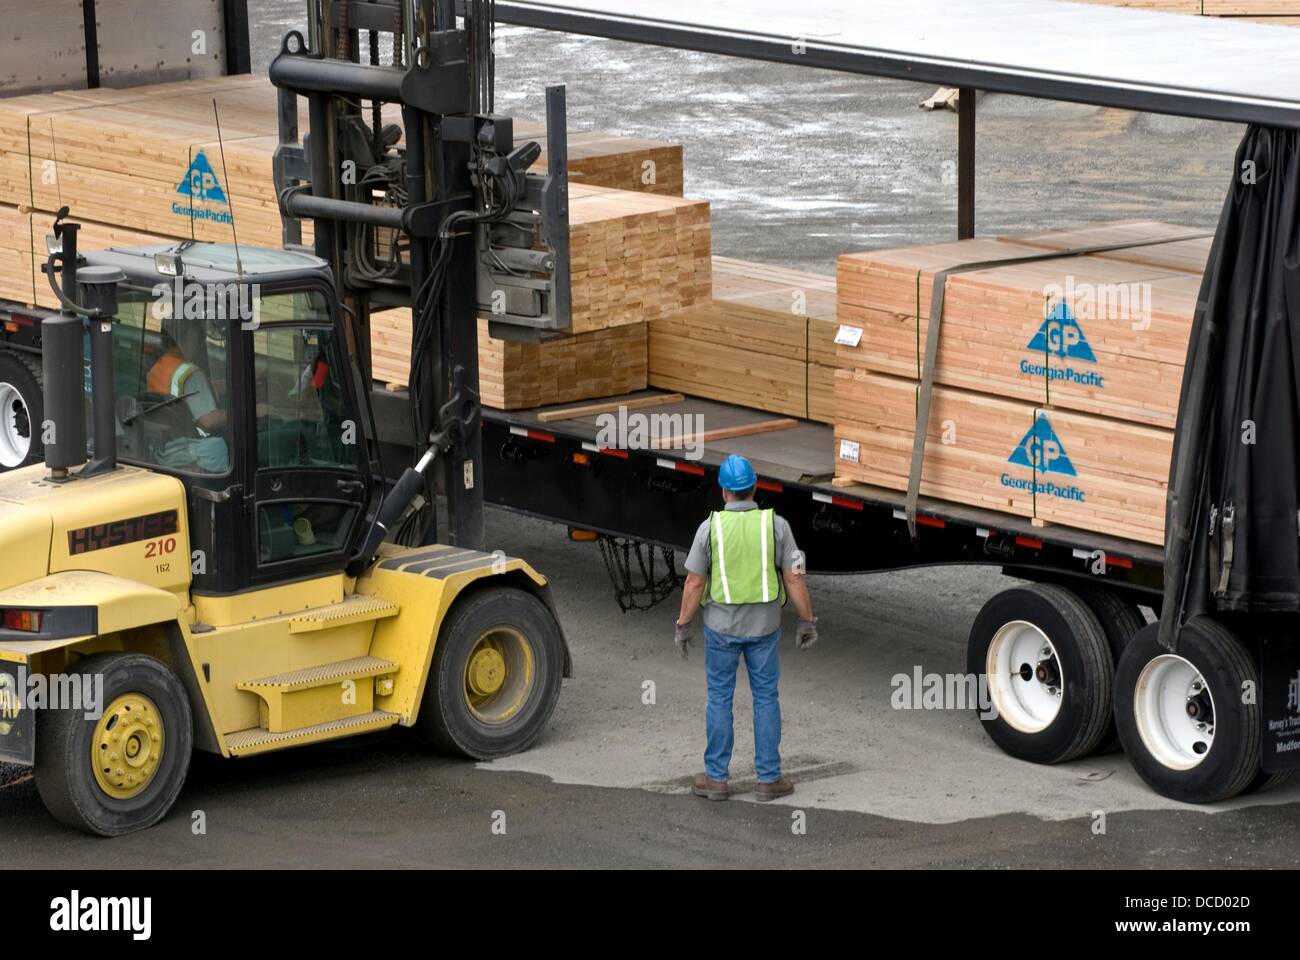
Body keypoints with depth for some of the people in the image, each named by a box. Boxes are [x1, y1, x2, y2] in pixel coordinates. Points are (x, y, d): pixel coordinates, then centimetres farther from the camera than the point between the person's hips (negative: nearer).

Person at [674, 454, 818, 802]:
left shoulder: (710, 528, -11)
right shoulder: (776, 525, -10)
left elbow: (694, 582, -8)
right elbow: (794, 578, -8)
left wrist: (682, 626, 2)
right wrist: (807, 622, 3)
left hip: (721, 625, -1)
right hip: (764, 626, 1)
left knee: (719, 699, 10)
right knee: (766, 699, 10)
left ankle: (716, 778, 15)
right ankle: (769, 779, 12)